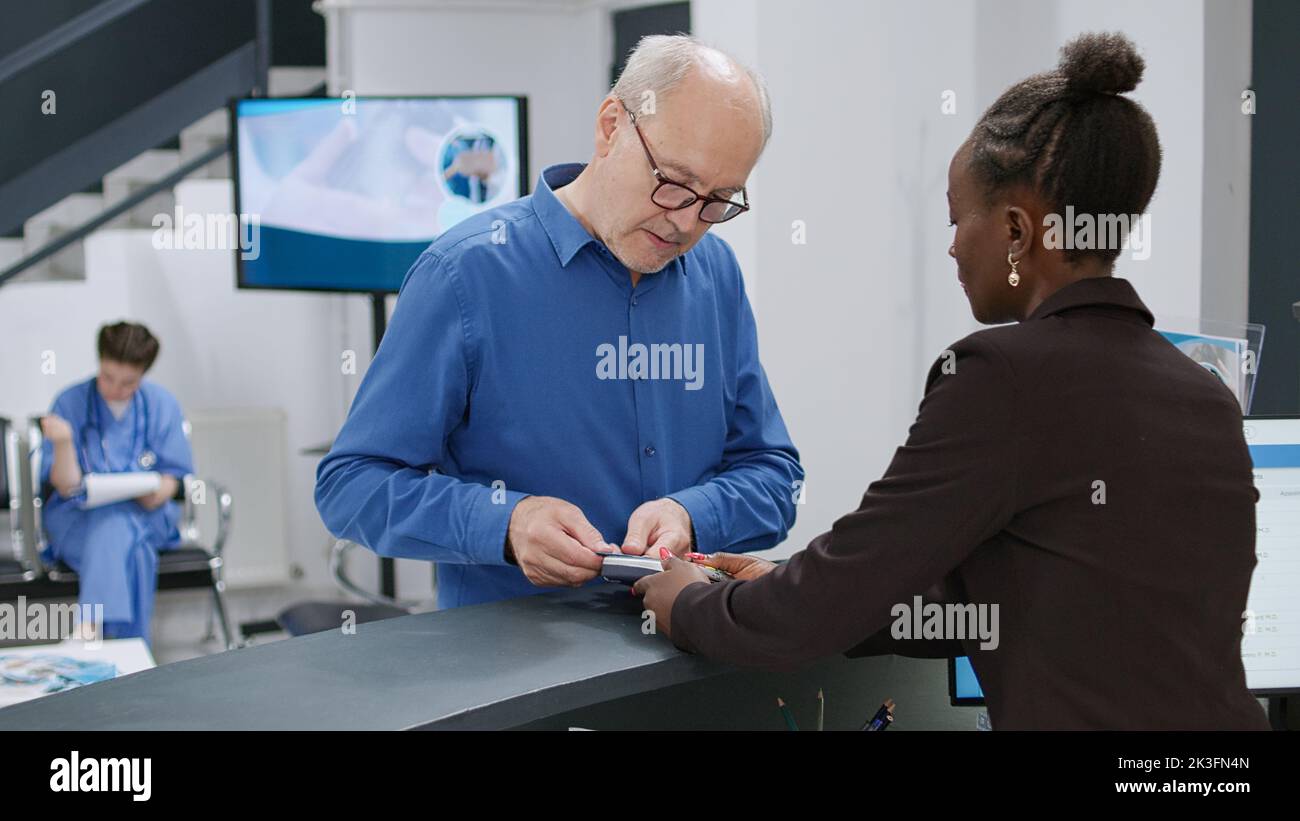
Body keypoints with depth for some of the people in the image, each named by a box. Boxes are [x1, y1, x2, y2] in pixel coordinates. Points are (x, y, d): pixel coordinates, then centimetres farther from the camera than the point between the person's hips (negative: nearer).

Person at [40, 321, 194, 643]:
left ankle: (89, 628, -41)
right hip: (79, 516, -2)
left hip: (145, 512, 2)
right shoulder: (70, 403, -5)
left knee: (115, 527, -35)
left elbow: (171, 477, 6)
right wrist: (63, 443, -27)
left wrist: (157, 492, -18)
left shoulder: (162, 404, 2)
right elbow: (67, 487, -8)